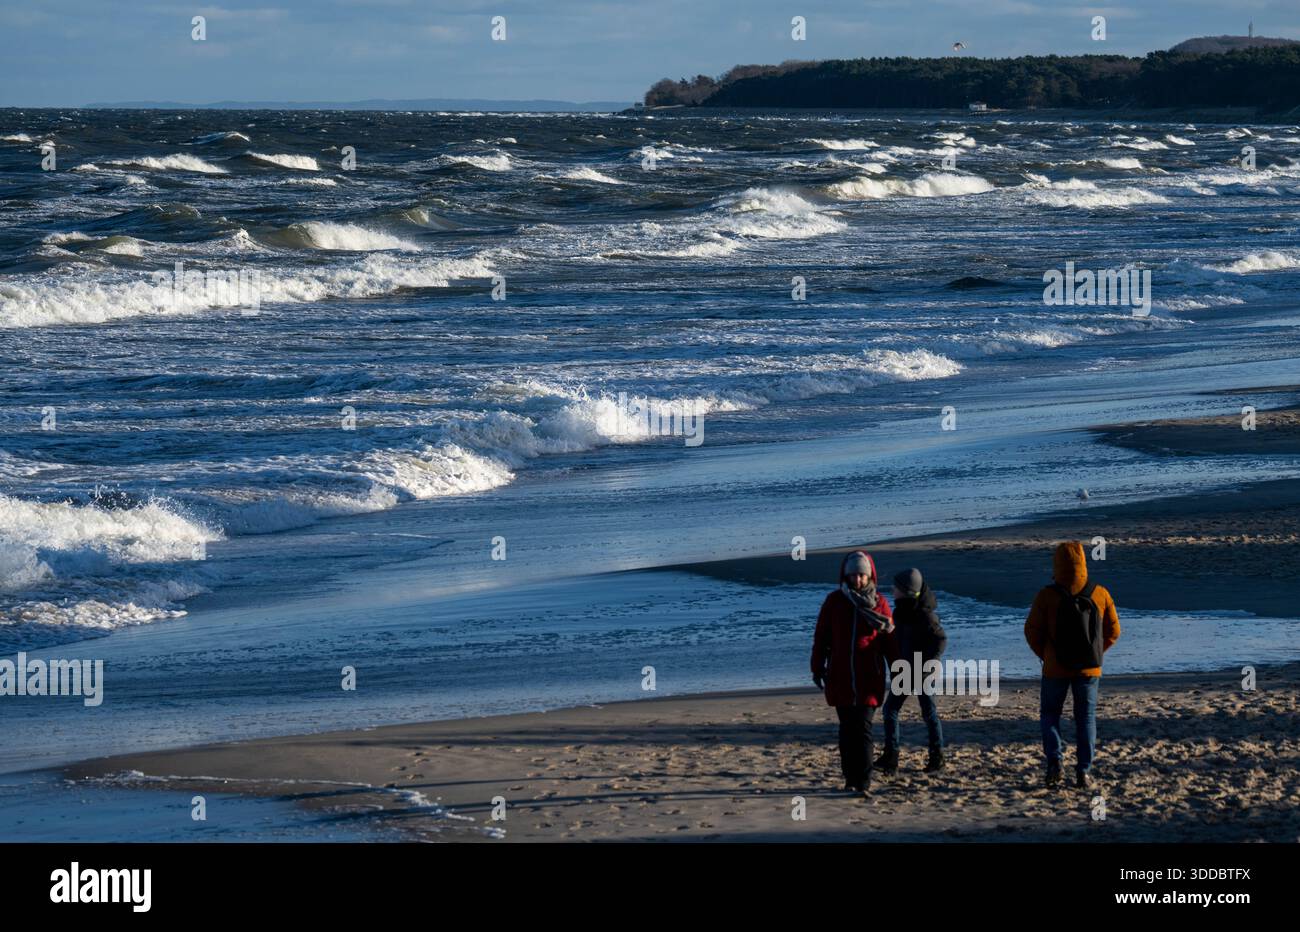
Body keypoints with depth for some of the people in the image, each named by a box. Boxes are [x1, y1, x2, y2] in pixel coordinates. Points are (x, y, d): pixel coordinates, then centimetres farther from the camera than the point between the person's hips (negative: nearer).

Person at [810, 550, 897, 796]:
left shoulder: (879, 603, 3)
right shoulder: (834, 601, 4)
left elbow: (889, 641, 7)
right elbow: (821, 637, 8)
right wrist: (817, 668, 6)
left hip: (869, 678, -2)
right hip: (840, 678, 2)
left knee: (863, 729, -9)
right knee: (847, 729, 6)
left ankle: (864, 782, -9)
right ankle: (850, 779, 13)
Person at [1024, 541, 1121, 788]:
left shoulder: (1046, 596, -12)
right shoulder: (1100, 594, -4)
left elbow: (1032, 631, -7)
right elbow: (1113, 631, 2)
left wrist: (1045, 655, 9)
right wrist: (1094, 654, 11)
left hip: (1055, 669, -2)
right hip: (1089, 669, 2)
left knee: (1049, 714, 14)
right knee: (1086, 719, 11)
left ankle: (1054, 760, -5)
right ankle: (1083, 771, 4)